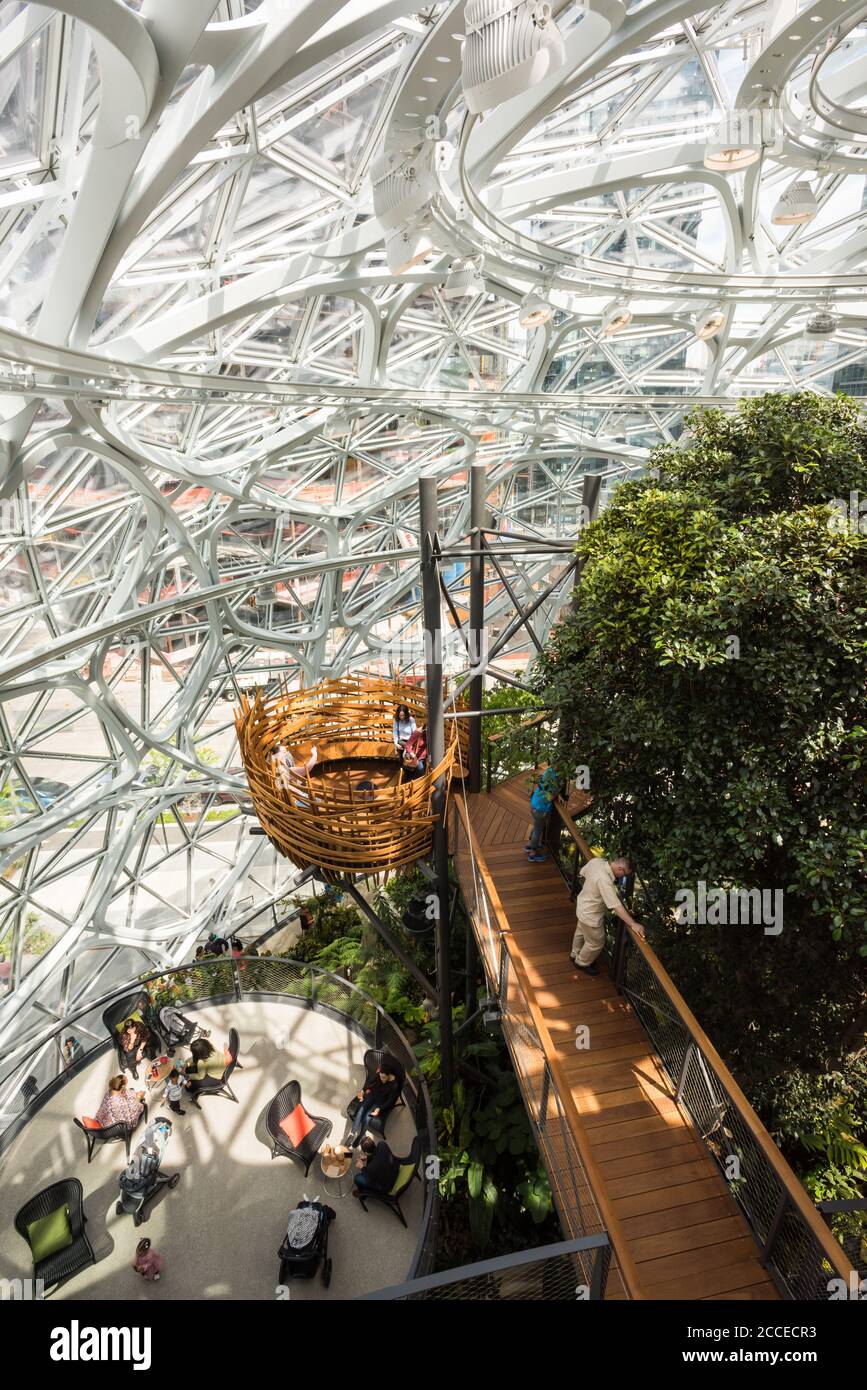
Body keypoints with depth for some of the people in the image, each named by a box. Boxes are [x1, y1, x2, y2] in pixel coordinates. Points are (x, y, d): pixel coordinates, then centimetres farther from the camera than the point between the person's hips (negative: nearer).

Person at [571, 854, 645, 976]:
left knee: (581, 932, 33)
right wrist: (633, 924, -34)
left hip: (583, 905, 8)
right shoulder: (604, 880, -41)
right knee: (596, 943, 19)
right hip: (591, 915, -8)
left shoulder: (596, 860, -17)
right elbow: (616, 906, -38)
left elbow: (583, 873, 3)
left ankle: (575, 954, 57)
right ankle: (582, 963, 43)